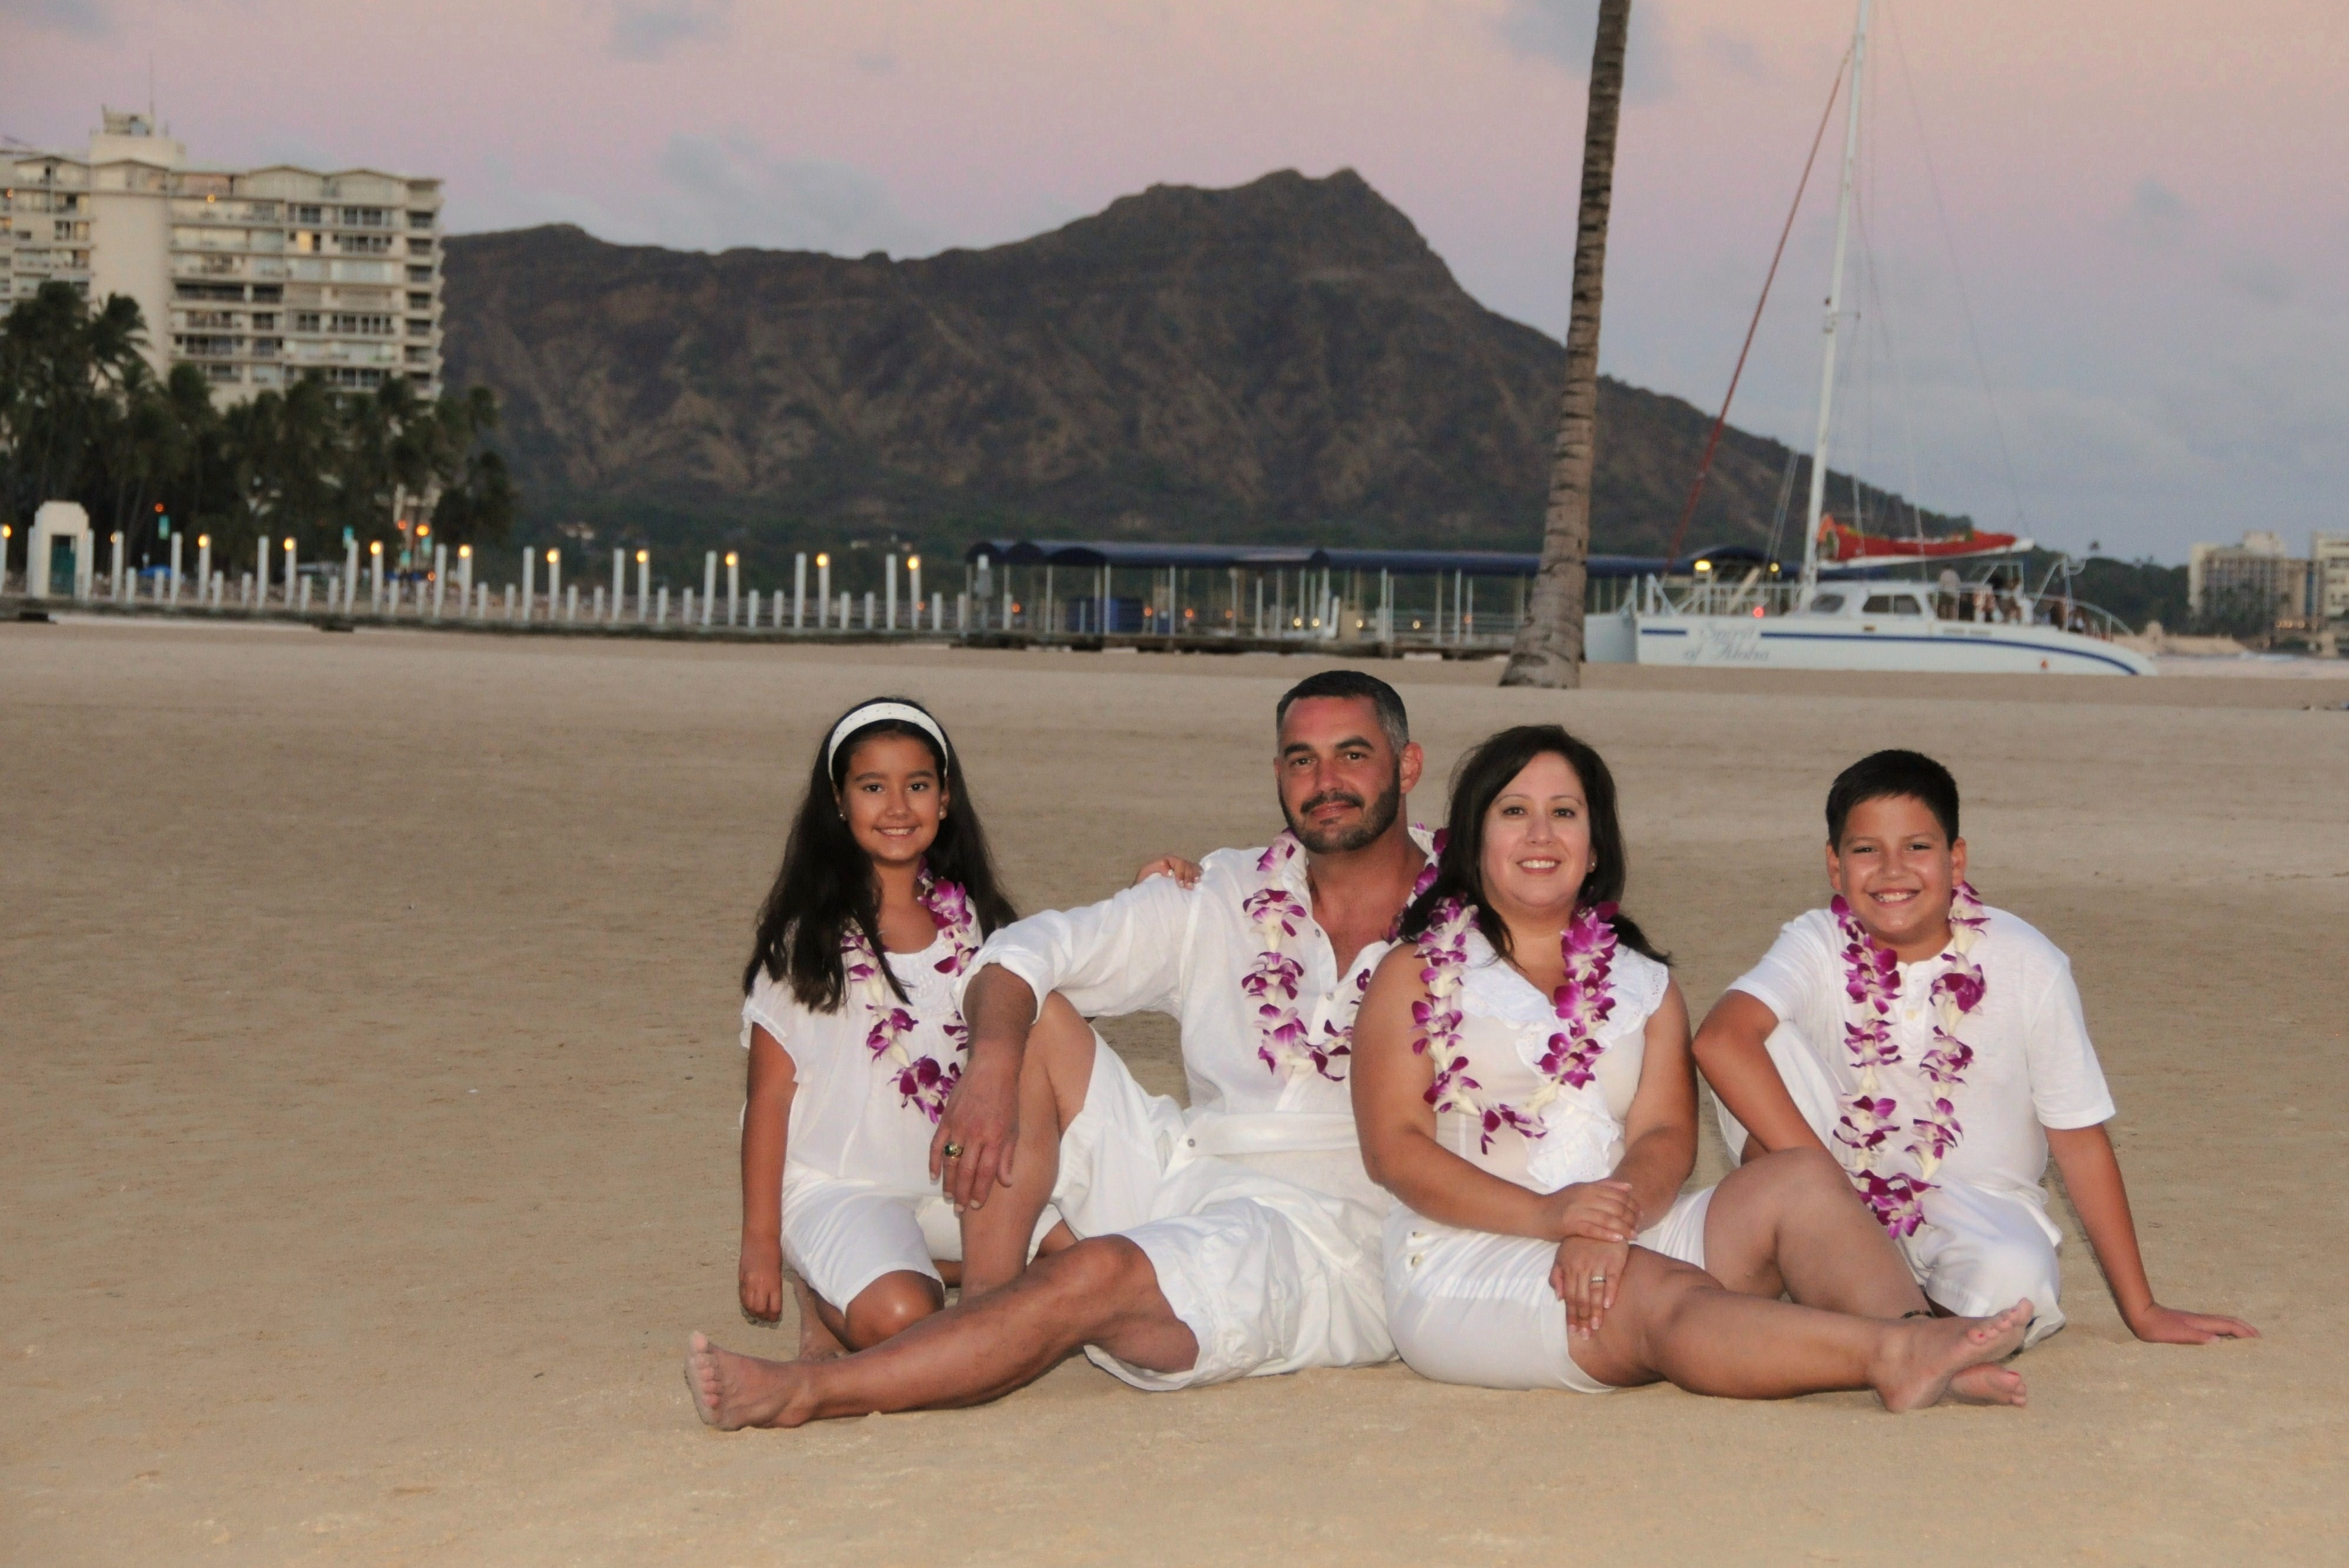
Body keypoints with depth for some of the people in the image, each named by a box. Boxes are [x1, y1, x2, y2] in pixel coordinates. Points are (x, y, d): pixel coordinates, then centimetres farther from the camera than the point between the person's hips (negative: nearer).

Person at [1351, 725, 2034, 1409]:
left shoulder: (1642, 984, 20)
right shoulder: (1416, 975, 9)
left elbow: (1667, 1135, 4)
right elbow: (1394, 1148, -4)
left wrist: (1612, 1223, -19)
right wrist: (1547, 1214, -19)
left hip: (1630, 1242, 5)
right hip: (1472, 1262, -5)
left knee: (1799, 1181, -17)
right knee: (1667, 1299, -32)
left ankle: (1917, 1337, -43)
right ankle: (1894, 1354, -49)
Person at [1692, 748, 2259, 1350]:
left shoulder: (2027, 965, -12)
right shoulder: (1817, 948, -11)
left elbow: (2079, 1139, -5)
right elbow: (1720, 1040, -30)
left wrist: (2142, 1311, -1)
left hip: (1977, 1203, -1)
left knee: (2012, 1284, -36)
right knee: (1766, 1042, -22)